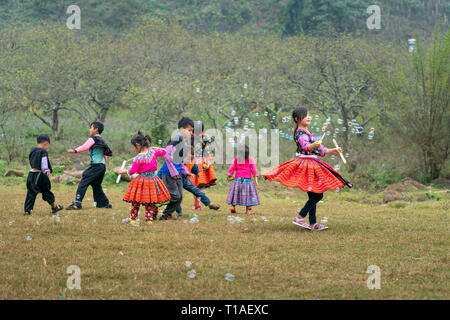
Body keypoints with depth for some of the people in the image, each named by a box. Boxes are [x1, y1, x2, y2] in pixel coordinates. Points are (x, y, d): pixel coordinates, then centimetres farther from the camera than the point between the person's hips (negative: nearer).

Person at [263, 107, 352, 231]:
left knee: (313, 195, 10)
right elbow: (305, 146, -32)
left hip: (312, 164, 10)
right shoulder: (300, 133, -12)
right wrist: (313, 145, -52)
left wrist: (333, 151, 28)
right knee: (317, 195, -12)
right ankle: (300, 218, -12)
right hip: (305, 163, -10)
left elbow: (319, 150, 28)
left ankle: (313, 223, 12)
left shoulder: (307, 133, 19)